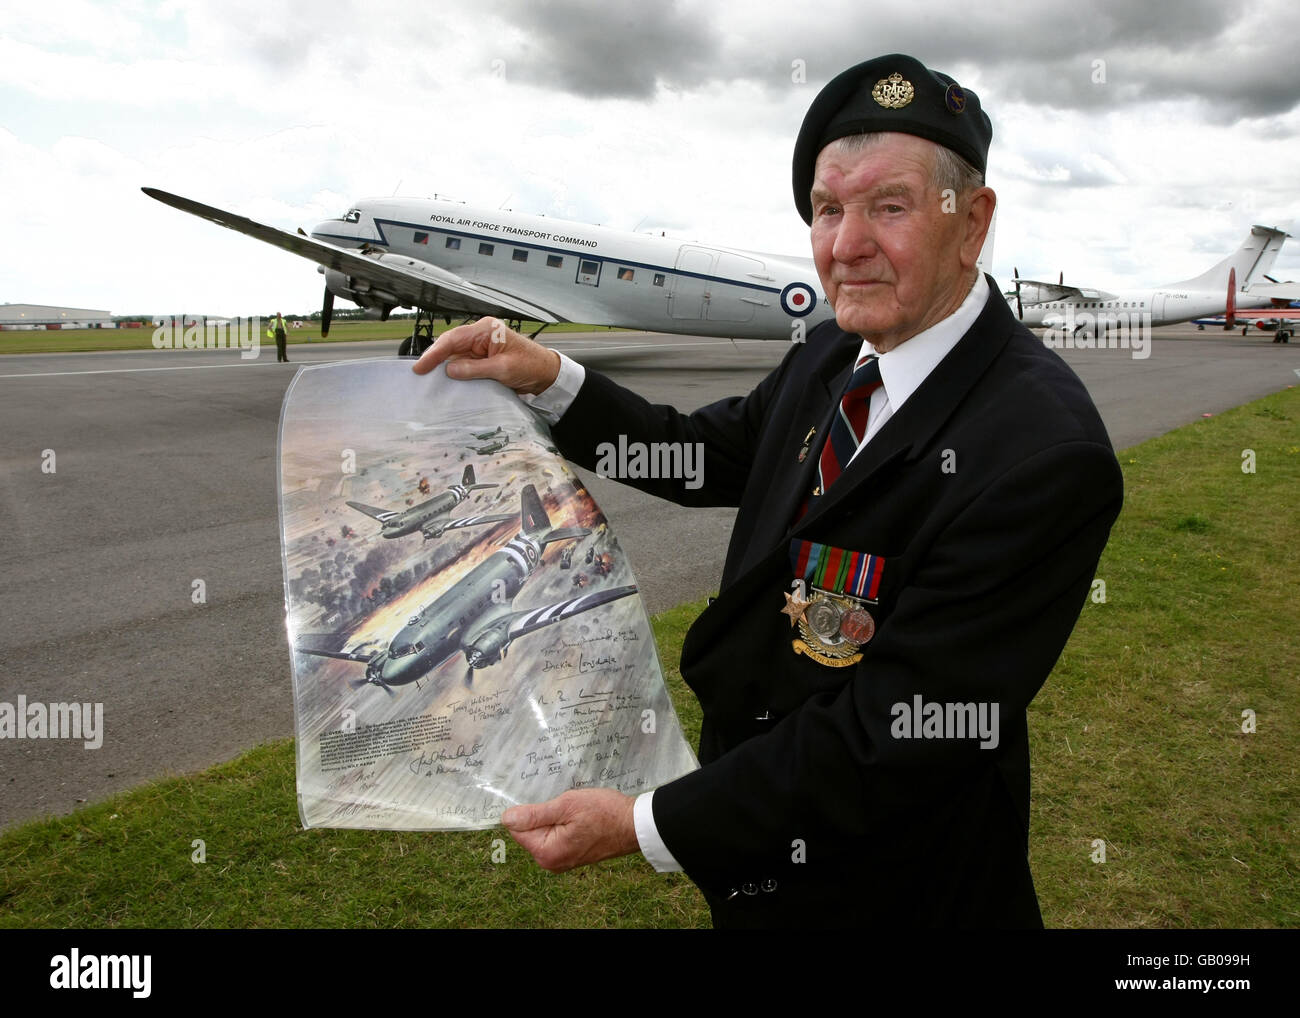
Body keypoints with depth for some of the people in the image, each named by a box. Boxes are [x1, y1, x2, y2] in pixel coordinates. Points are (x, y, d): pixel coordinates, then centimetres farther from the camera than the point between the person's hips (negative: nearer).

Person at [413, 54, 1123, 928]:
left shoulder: (1043, 451, -29)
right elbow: (708, 457, 10)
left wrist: (647, 826, -26)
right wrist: (549, 378, -3)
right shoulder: (830, 359, -4)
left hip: (892, 881, -6)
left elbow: (895, 735, -29)